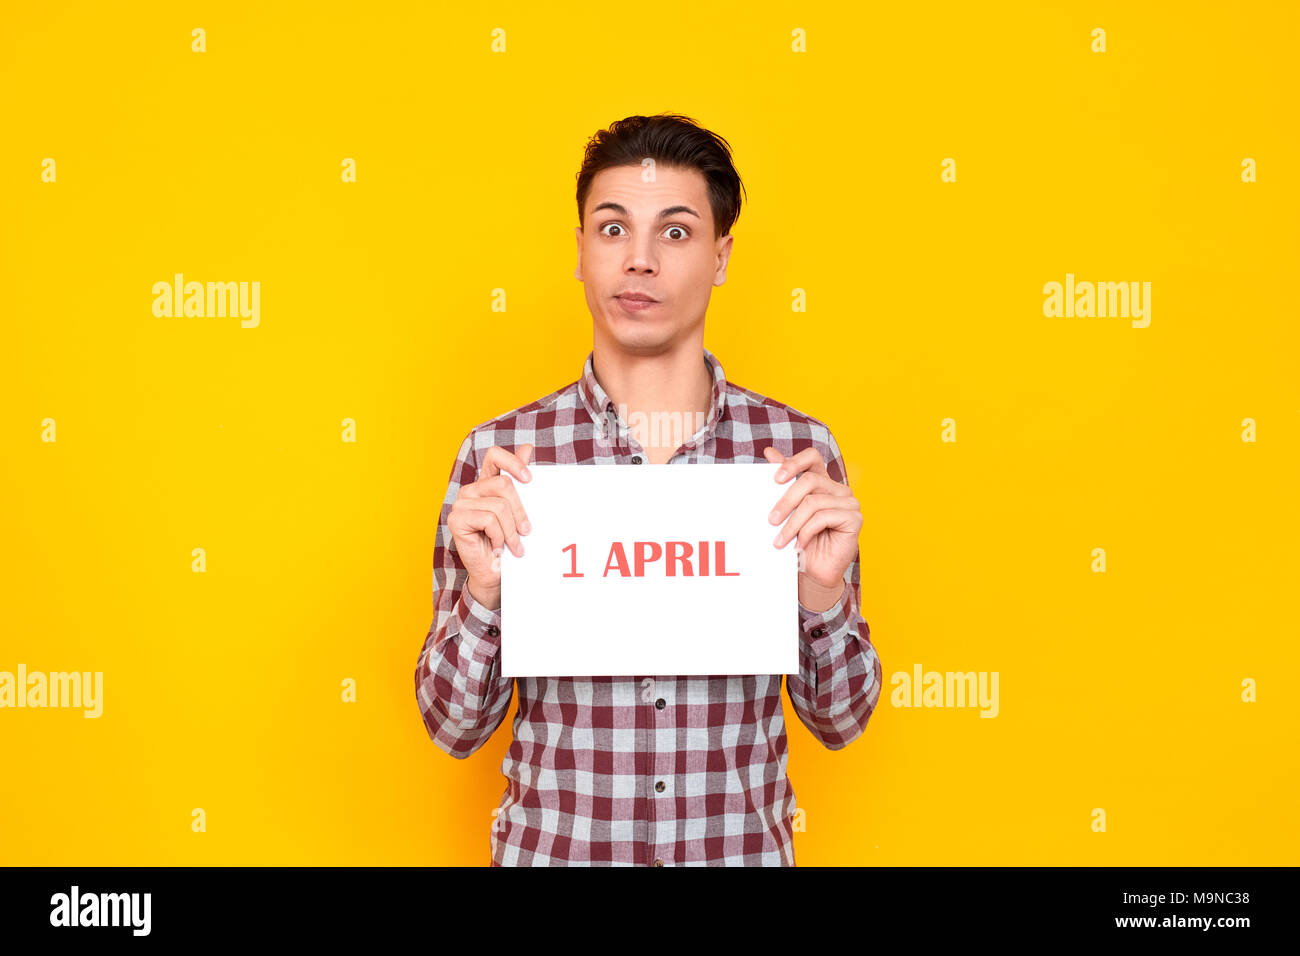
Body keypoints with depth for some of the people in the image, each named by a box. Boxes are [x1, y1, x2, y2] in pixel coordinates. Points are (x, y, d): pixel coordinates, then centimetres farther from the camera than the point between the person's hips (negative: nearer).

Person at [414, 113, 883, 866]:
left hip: (741, 847, 1)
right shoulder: (497, 455, -9)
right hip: (552, 846, 0)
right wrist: (483, 590, -22)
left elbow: (840, 720, -2)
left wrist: (823, 590, -19)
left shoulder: (799, 449, -7)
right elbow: (456, 728, -5)